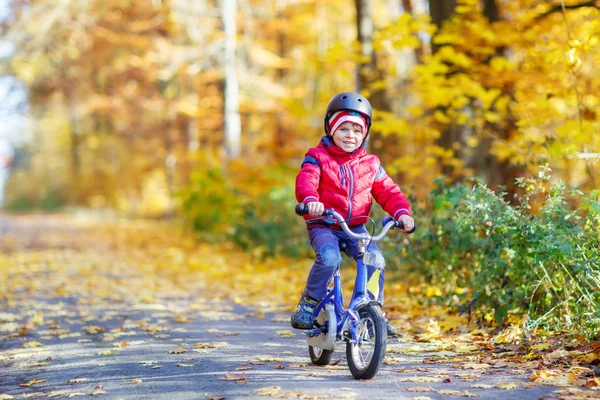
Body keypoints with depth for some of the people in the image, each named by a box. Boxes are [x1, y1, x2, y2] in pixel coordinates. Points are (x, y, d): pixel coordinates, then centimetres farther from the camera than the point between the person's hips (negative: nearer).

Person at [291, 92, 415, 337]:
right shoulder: (318, 157, -2)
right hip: (323, 226, -4)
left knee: (375, 260, -20)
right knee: (329, 258, -32)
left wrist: (402, 213, -13)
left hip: (356, 227, 4)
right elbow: (306, 181, -19)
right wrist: (310, 200, -42)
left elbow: (387, 191, 7)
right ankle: (308, 305, -12)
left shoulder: (370, 164, 10)